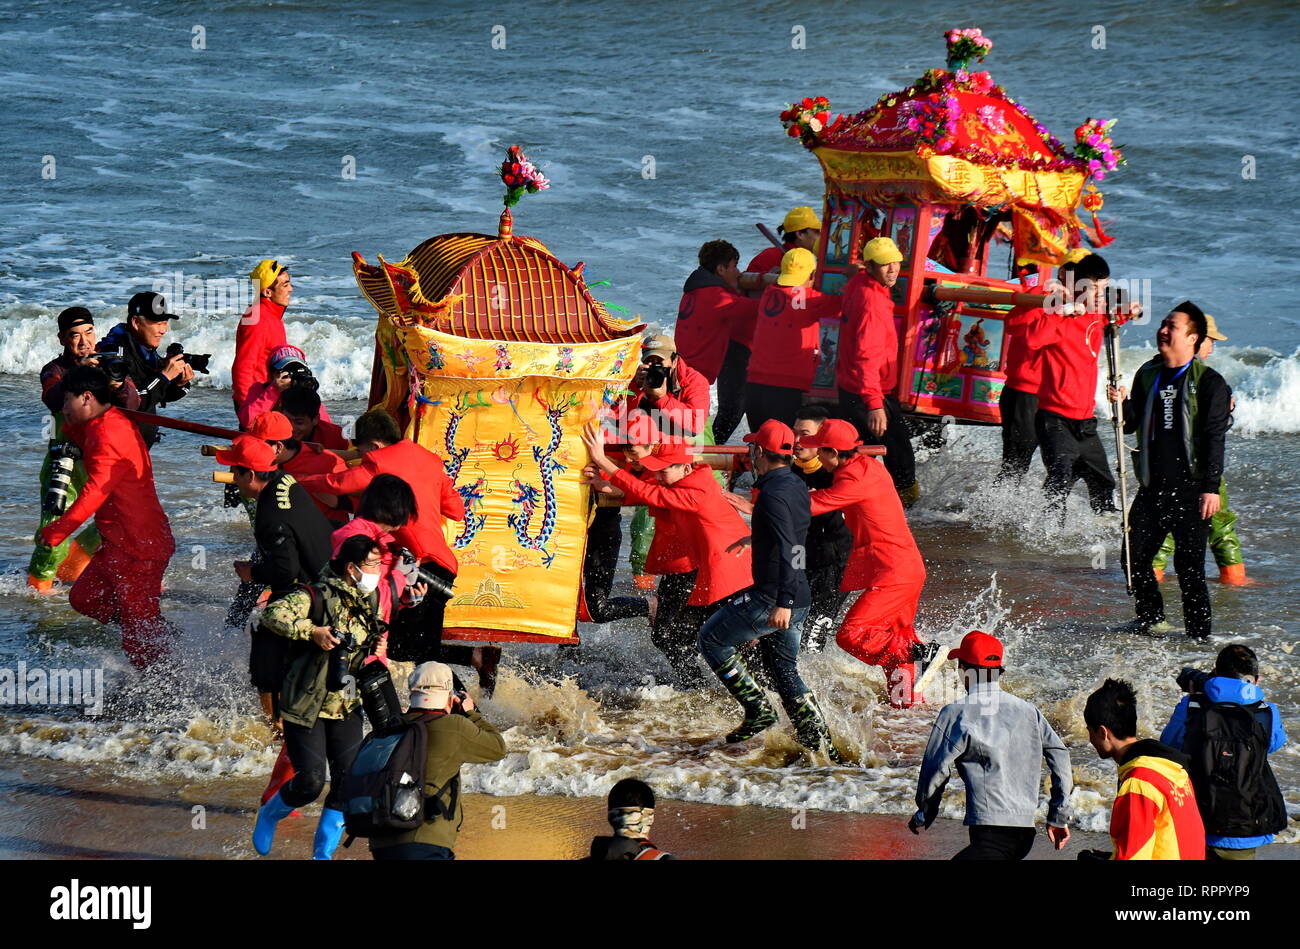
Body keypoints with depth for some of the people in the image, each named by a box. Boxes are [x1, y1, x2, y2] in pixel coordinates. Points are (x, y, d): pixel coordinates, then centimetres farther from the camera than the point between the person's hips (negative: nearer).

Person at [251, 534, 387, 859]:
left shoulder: (369, 601, 8)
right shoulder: (318, 597, -15)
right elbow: (272, 614, -26)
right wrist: (312, 631, -32)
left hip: (345, 707, 7)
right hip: (305, 707, -7)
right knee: (311, 782, -10)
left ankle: (323, 853, 13)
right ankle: (268, 815, 22)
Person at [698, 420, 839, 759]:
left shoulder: (773, 493, -17)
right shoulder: (796, 486, 12)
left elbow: (786, 549, -26)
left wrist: (782, 601, -30)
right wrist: (755, 539, 47)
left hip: (772, 598, -9)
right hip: (797, 598, 9)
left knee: (712, 639, 6)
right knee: (785, 671, 16)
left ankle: (757, 709, 2)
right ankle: (821, 744, 8)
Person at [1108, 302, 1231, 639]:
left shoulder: (1209, 383, -4)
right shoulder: (1148, 375, 13)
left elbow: (1215, 437, -9)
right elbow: (1131, 424, 17)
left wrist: (1211, 487, -15)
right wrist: (1123, 403, -5)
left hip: (1190, 489, -6)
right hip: (1153, 487, 6)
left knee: (1189, 564, -5)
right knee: (1135, 554, 6)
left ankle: (1199, 633, 4)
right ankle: (1152, 617, 27)